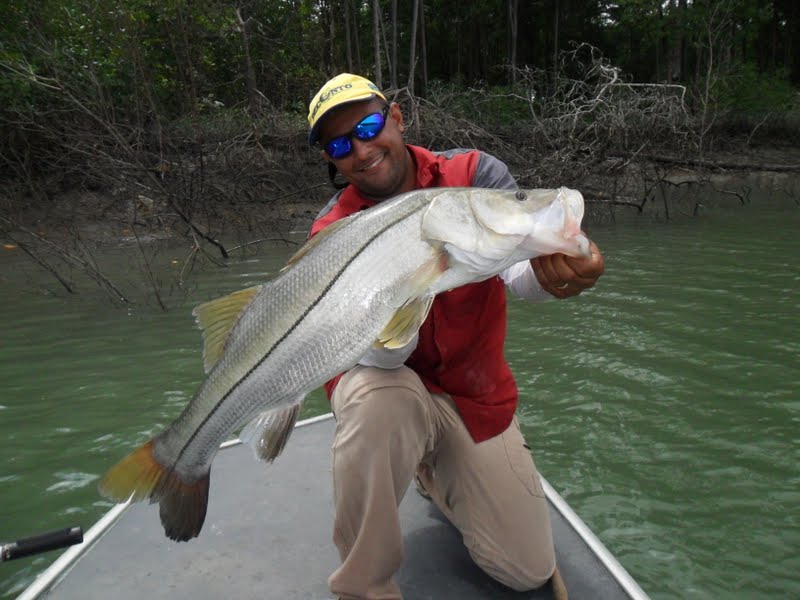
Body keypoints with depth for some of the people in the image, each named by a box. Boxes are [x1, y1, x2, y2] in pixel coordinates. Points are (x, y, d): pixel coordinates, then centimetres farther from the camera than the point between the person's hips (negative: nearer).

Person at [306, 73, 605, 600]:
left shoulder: (473, 173, -10)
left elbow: (520, 259, -27)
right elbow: (381, 357, -25)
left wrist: (550, 272, -52)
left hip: (477, 391, 2)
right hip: (386, 381, -1)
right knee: (378, 398, -40)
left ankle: (434, 470, 31)